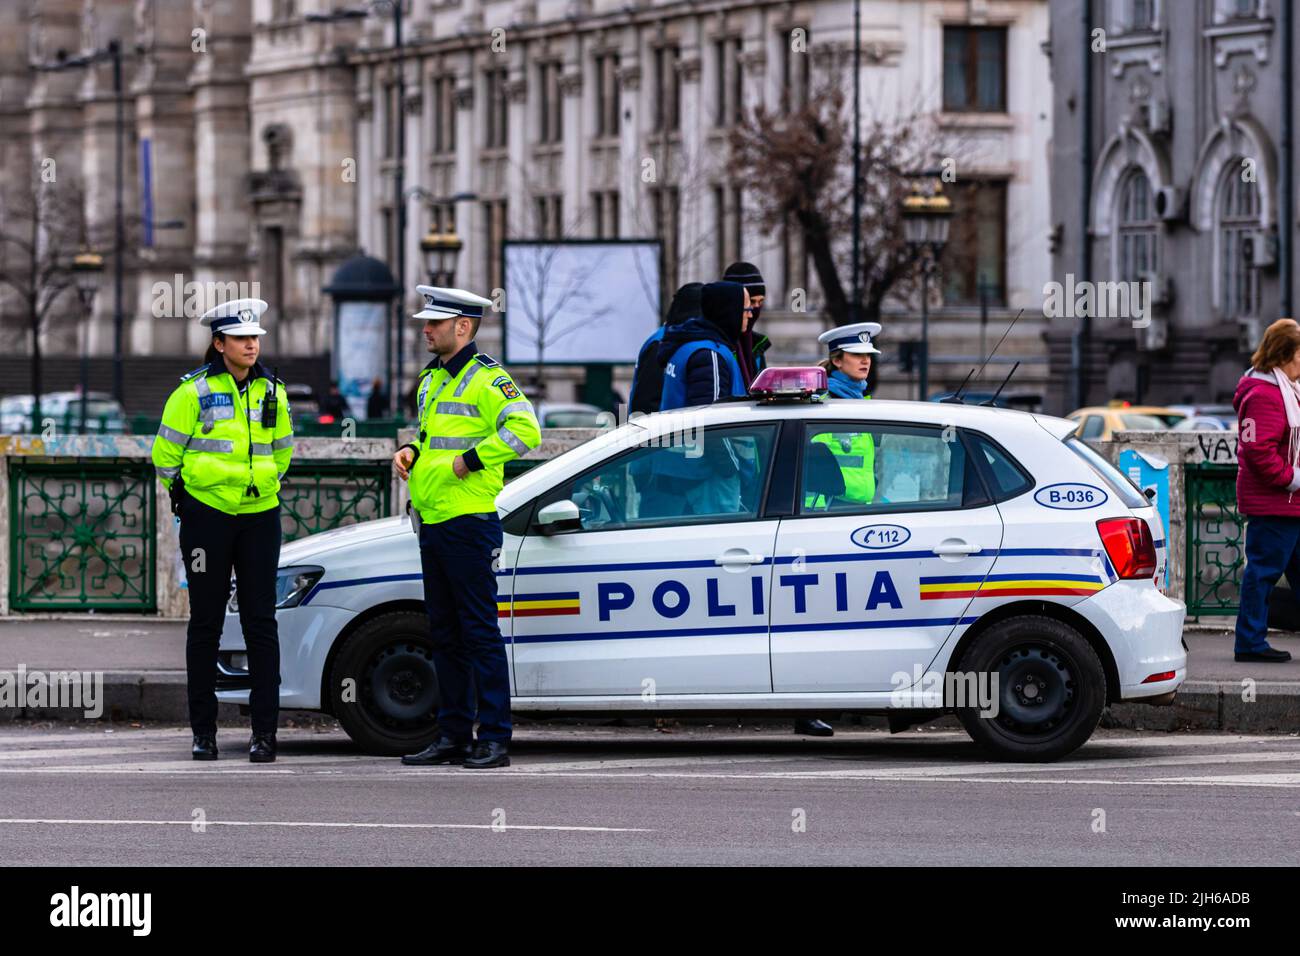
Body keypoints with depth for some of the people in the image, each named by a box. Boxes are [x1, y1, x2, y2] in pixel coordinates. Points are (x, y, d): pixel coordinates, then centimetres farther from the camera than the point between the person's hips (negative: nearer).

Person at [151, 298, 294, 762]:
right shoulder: (195, 391, -6)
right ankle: (203, 731, 9)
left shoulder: (272, 391, 7)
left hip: (260, 515, 3)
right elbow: (166, 452, 1)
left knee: (261, 622, -1)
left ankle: (264, 731, 0)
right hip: (207, 517, -3)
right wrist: (184, 492, 9)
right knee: (206, 623, 3)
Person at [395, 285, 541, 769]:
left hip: (470, 522, -9)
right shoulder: (431, 380, 18)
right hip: (433, 523, 9)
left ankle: (495, 740, -6)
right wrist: (410, 451, 11)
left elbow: (524, 430, -21)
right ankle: (453, 734, 18)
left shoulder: (486, 378, -9)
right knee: (444, 634, 12)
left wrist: (470, 461, -20)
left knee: (480, 631, -8)